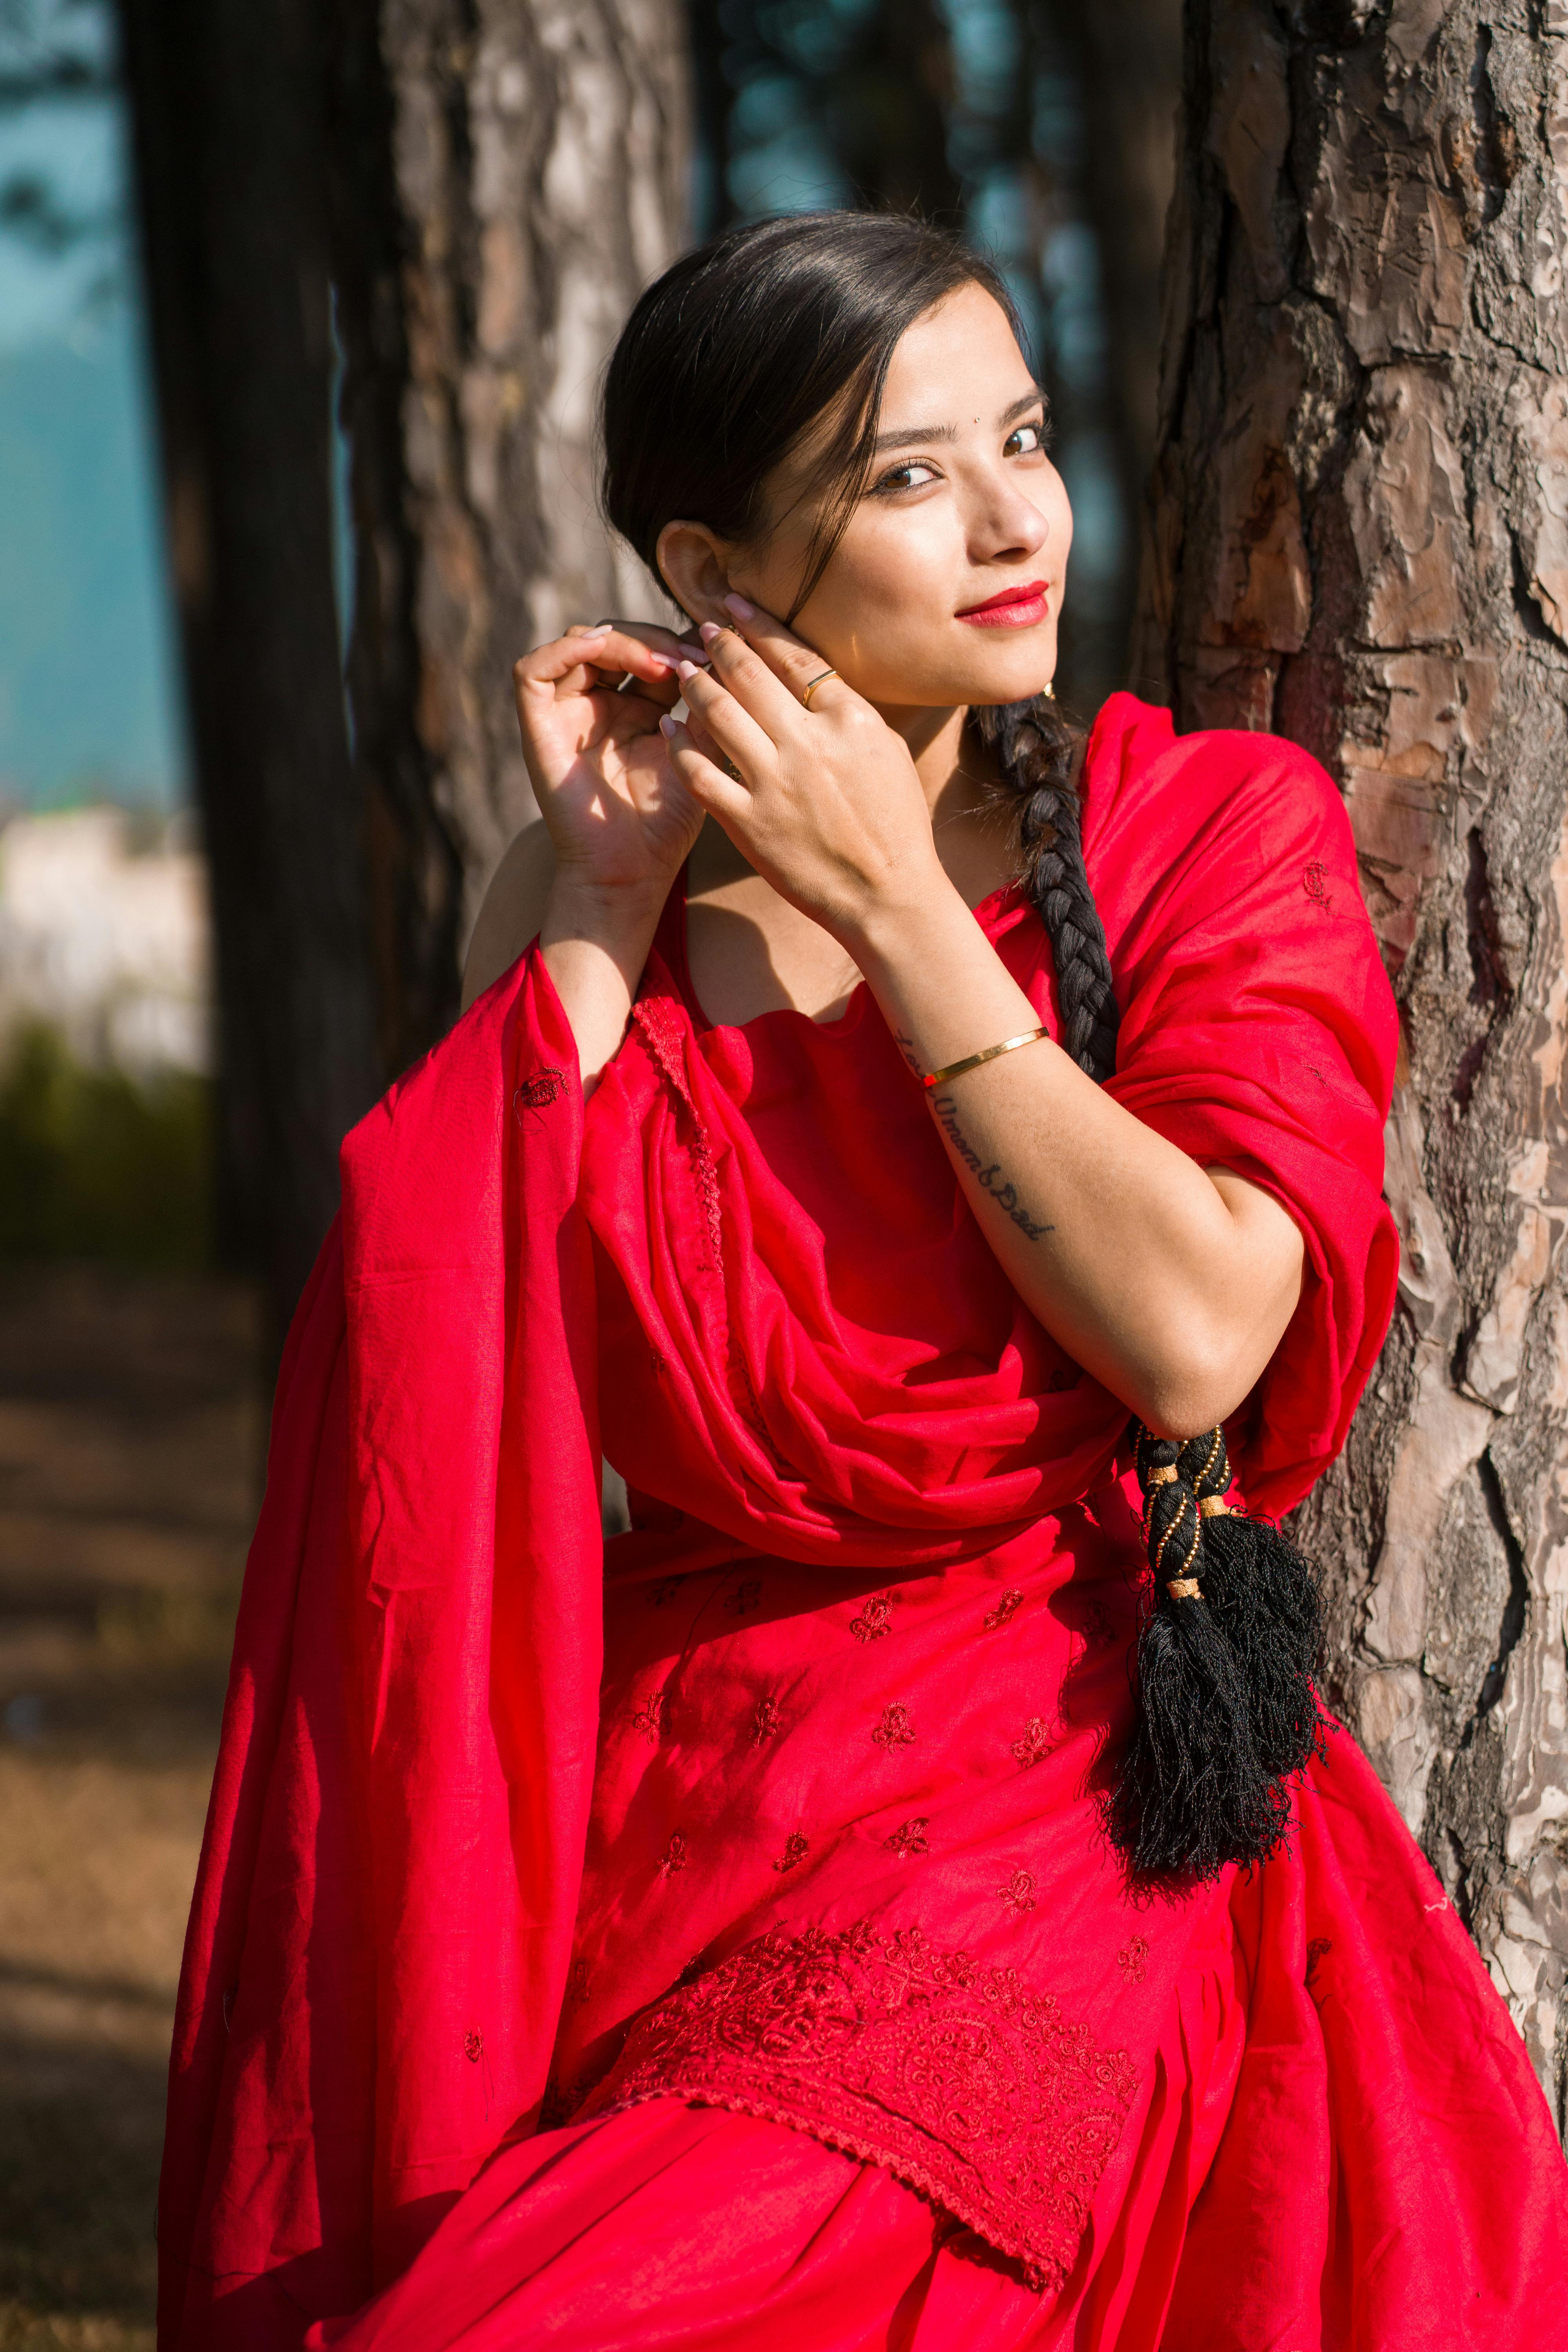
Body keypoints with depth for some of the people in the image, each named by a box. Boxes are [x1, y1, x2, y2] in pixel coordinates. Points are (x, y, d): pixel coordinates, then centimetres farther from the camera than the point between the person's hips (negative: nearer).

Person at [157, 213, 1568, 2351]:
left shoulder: (1216, 833, 1)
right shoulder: (594, 896, 7)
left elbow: (1197, 1338, -14)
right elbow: (442, 1352, -6)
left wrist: (891, 906, -12)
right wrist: (603, 899, -6)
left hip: (1063, 1801, -3)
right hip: (664, 1804, 3)